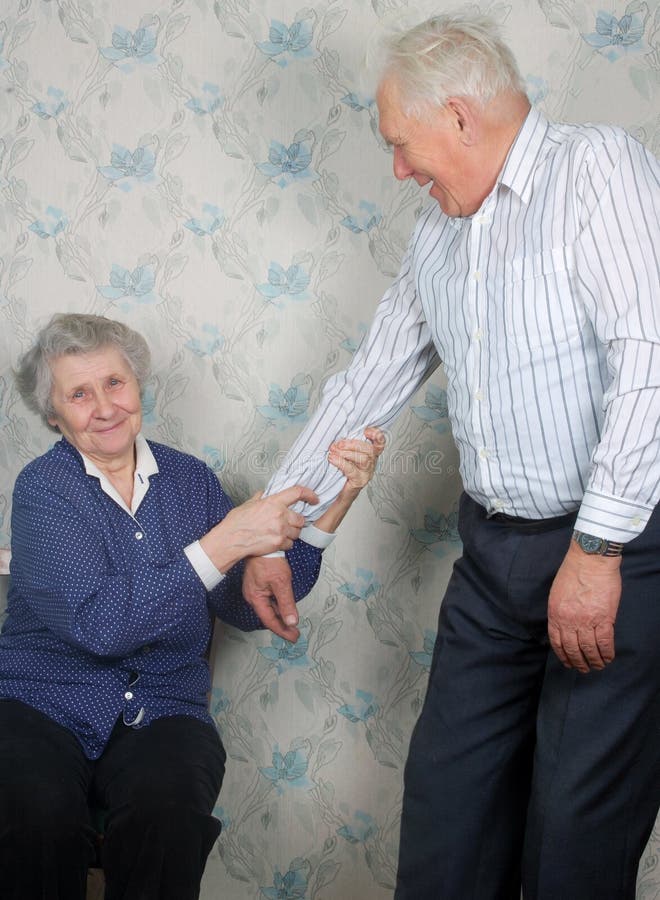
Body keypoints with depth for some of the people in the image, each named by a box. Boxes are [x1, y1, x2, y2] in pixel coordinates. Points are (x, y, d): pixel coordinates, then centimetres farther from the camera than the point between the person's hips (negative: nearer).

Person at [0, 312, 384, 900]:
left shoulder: (190, 479, 9)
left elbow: (249, 607, 1)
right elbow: (97, 625, -18)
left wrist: (327, 508, -9)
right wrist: (222, 545, -22)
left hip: (161, 711, 2)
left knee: (168, 806, -32)